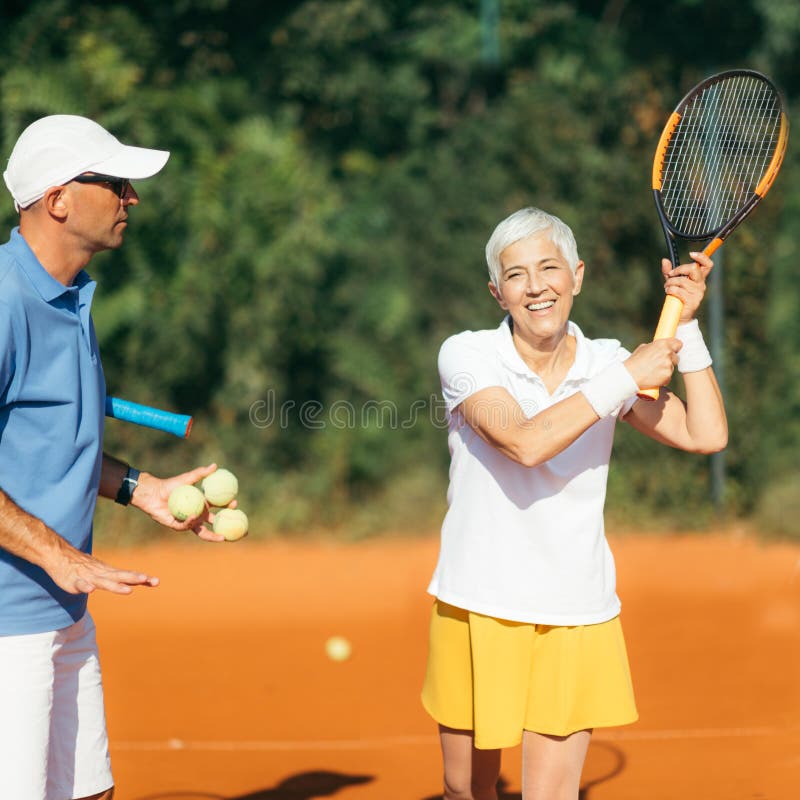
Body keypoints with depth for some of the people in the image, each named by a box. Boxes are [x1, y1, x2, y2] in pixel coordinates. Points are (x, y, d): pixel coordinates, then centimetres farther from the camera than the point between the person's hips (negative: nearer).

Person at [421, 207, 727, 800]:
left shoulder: (607, 361, 2)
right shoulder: (466, 356, -9)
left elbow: (706, 435, -5)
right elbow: (526, 443, -25)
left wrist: (686, 324, -6)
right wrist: (627, 378, -21)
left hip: (577, 620, 1)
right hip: (477, 611, -1)